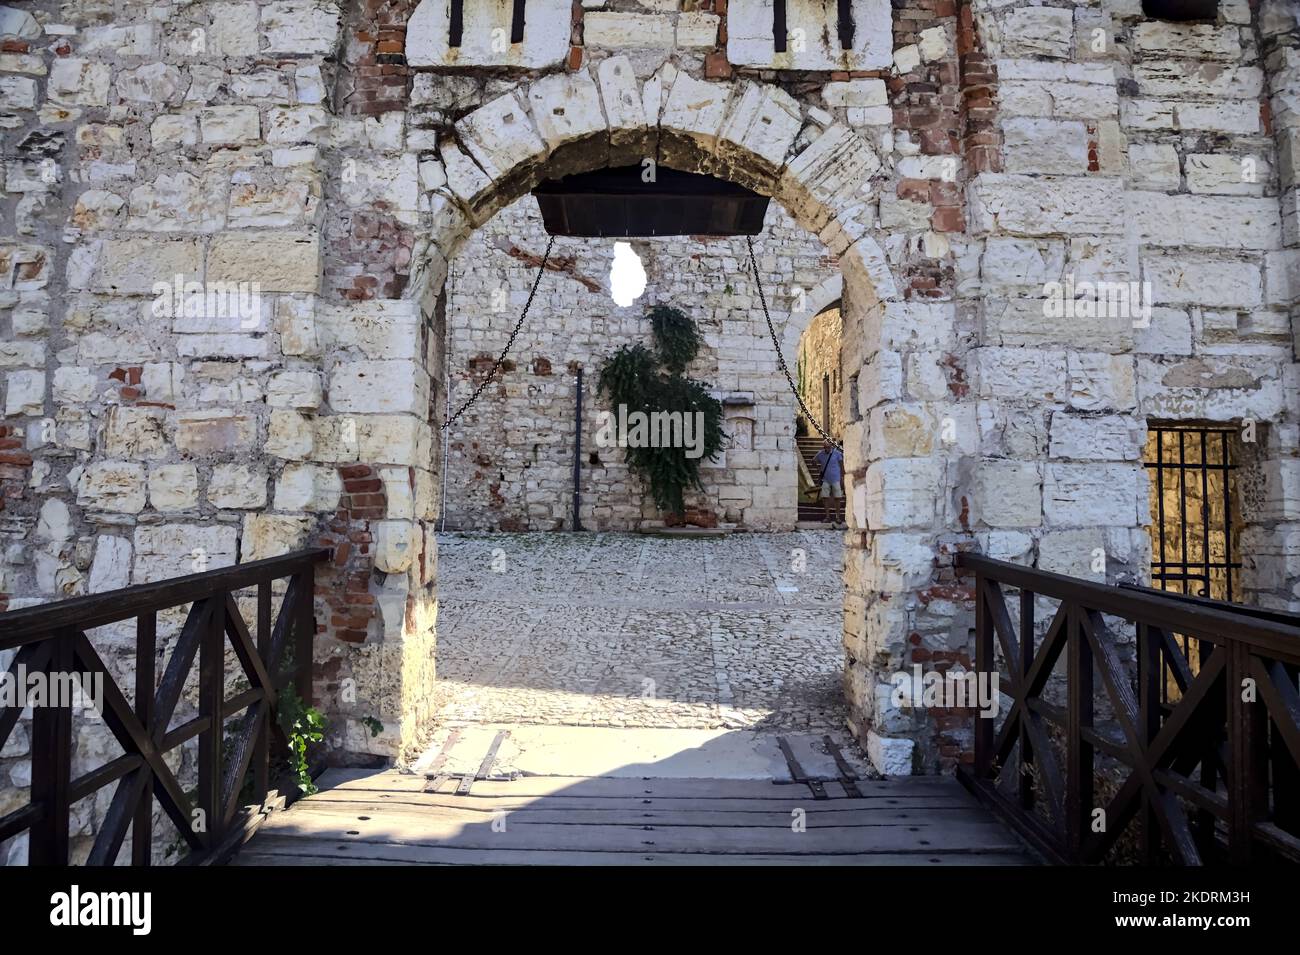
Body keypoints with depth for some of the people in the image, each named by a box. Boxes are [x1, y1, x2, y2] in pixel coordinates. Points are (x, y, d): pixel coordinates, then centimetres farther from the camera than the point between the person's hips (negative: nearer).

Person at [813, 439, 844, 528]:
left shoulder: (837, 453, -6)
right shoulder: (821, 454, 3)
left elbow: (841, 465, -3)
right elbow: (813, 461, 20)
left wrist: (842, 478, -6)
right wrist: (818, 465, 3)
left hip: (836, 479, -3)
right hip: (826, 480, 3)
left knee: (837, 498, 2)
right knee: (825, 497, 0)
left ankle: (837, 517, 9)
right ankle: (827, 516, 7)